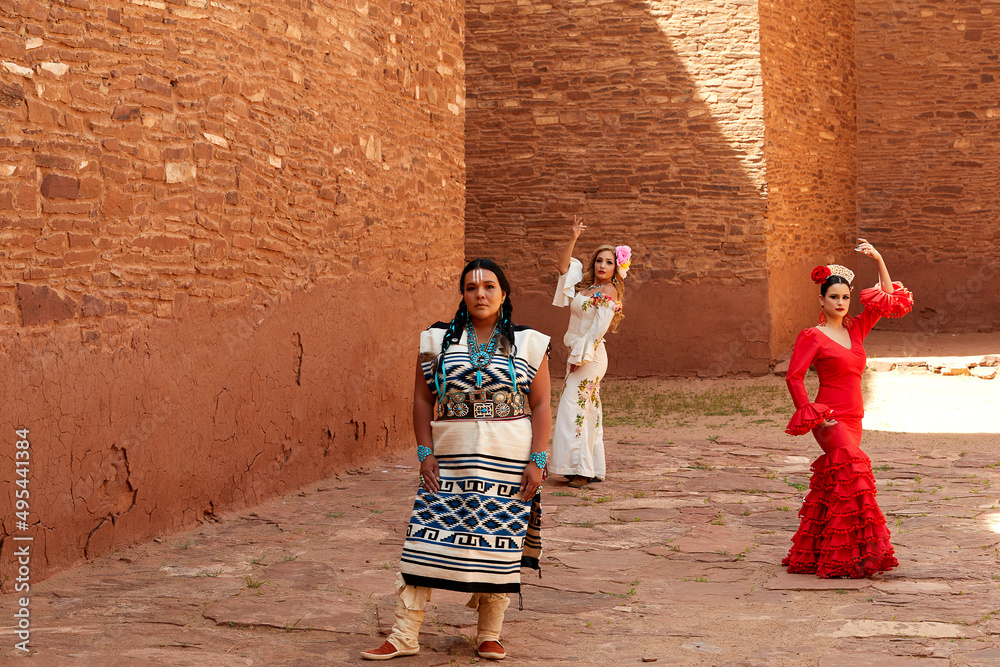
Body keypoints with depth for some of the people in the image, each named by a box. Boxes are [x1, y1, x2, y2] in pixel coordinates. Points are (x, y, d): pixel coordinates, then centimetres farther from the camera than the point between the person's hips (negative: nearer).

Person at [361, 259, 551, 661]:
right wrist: (425, 453, -2)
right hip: (449, 462, 1)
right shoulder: (439, 341, 5)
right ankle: (404, 637, 3)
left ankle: (489, 636, 18)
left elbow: (540, 406, 2)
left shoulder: (528, 344, 3)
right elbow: (422, 400, 7)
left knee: (498, 546, 3)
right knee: (426, 541, -3)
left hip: (508, 463, 0)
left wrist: (536, 460, -6)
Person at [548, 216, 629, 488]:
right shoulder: (586, 285, 11)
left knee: (574, 408, -12)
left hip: (589, 357, -8)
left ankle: (581, 468, -10)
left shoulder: (609, 292, -12)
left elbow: (598, 330, -16)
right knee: (587, 410, 10)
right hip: (579, 355, 8)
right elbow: (563, 267, 13)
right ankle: (591, 469, 15)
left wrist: (578, 358, -15)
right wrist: (572, 239, 0)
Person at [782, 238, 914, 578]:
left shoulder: (855, 329, 14)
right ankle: (848, 557, -26)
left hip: (853, 421, 7)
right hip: (830, 420, -7)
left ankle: (810, 556, 17)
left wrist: (879, 261, 7)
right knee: (853, 469, -25)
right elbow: (793, 376, -7)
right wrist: (810, 413, -14)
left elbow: (887, 301, 17)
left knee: (831, 489, 8)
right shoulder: (812, 337, -3)